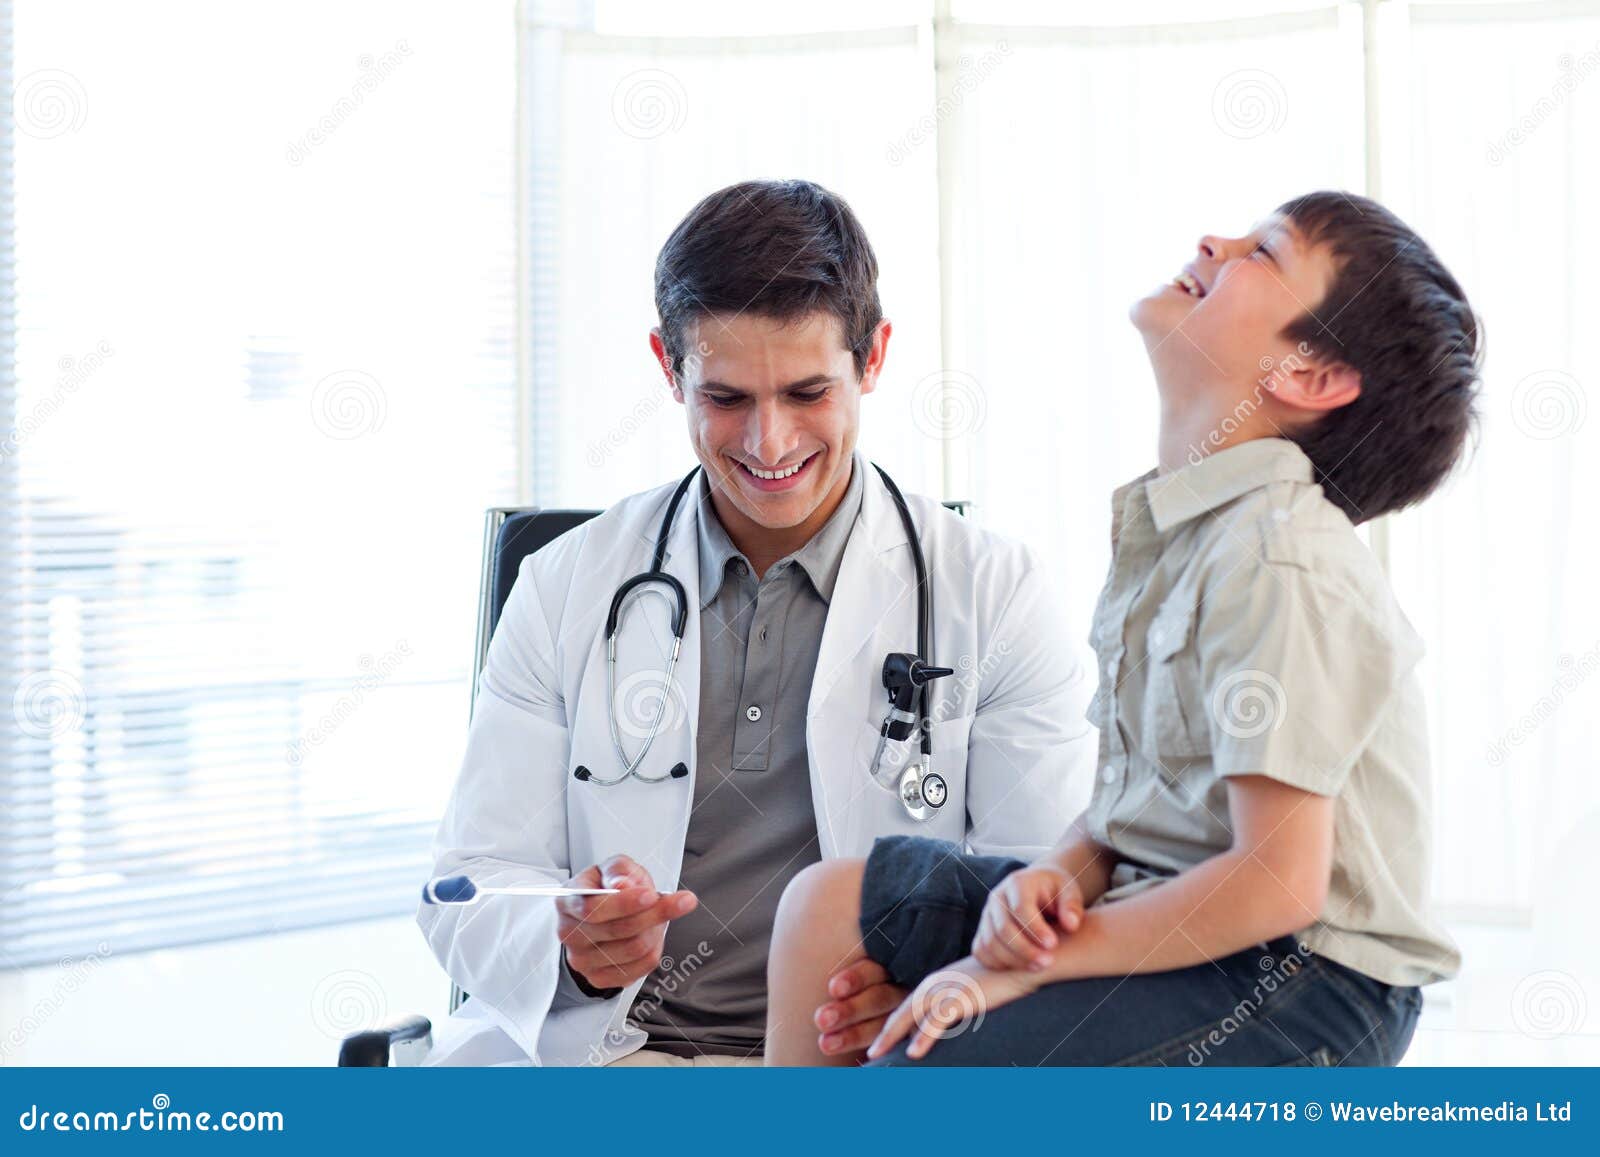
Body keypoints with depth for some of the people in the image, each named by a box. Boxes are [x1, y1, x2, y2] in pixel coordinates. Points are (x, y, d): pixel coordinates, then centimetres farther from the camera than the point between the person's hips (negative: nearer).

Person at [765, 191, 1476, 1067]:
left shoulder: (1284, 563, -21)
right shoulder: (1168, 527, 8)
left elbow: (1281, 880, -24)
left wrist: (1029, 967, -18)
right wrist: (1060, 875, -9)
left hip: (1302, 977, -9)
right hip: (1171, 911, 9)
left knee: (905, 1080, -22)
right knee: (830, 902, 8)